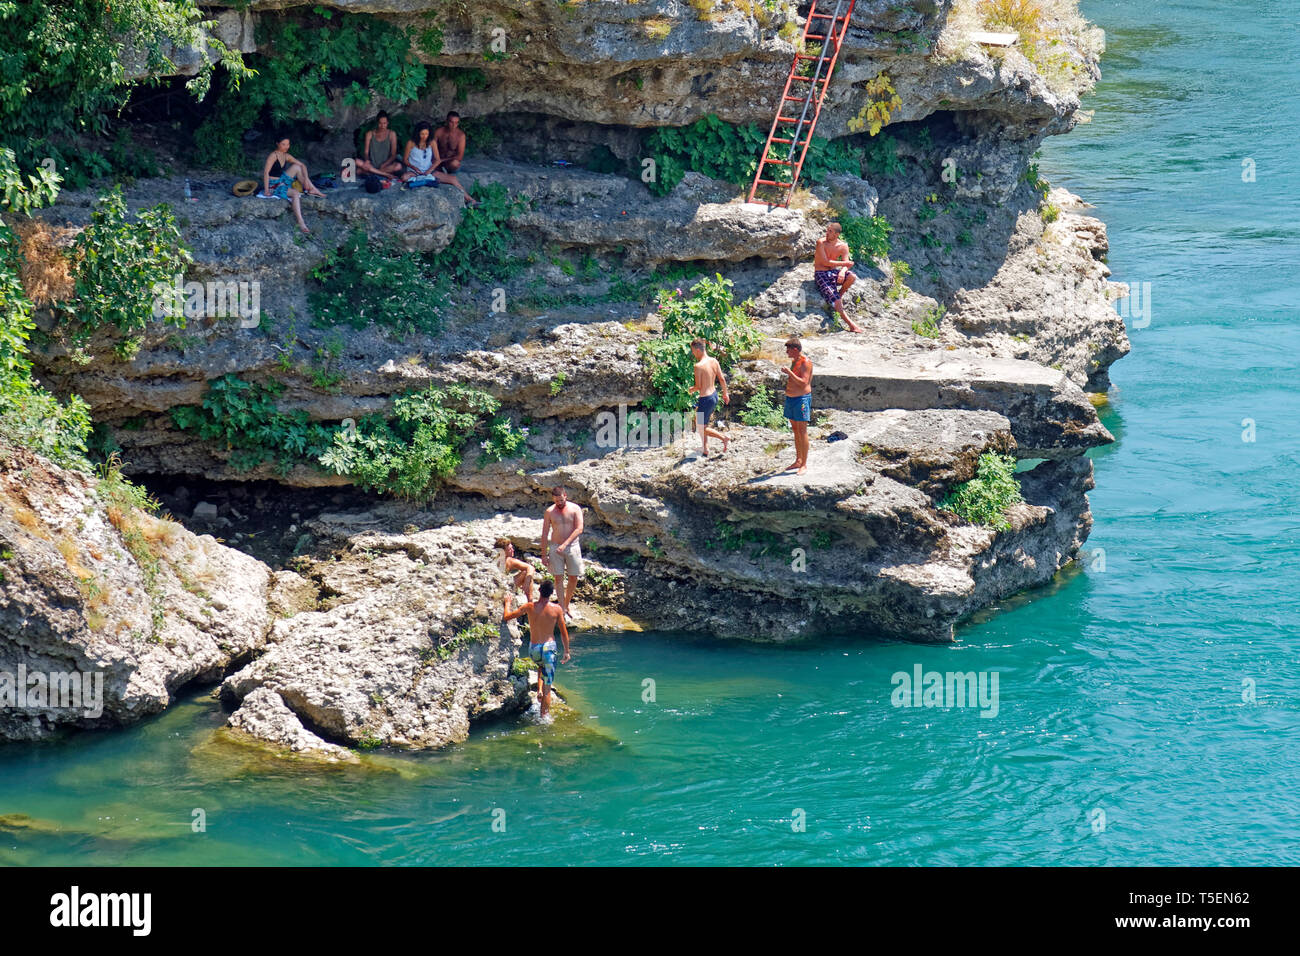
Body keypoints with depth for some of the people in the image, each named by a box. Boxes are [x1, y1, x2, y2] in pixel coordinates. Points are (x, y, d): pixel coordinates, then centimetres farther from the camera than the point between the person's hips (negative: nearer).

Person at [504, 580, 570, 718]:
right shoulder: (556, 609, -8)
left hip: (533, 650, 2)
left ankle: (539, 690, 16)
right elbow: (564, 632, 0)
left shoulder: (530, 607, -7)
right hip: (549, 647, -2)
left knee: (541, 665, 38)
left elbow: (507, 616, 5)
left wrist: (508, 602, 23)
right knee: (548, 688, 8)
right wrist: (566, 652, 11)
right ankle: (544, 716, 9)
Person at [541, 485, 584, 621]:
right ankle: (562, 609, 0)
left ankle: (566, 606, 22)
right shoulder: (550, 512, -1)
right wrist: (544, 554, -1)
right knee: (559, 578, -3)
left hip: (572, 547, 0)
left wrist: (565, 544, -21)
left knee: (573, 578, 4)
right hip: (555, 548, 0)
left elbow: (579, 529, -11)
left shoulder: (575, 509, -3)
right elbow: (544, 534, 2)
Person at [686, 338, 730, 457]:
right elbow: (722, 379, 6)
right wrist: (725, 393, 19)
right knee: (698, 420, 25)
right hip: (714, 395, 8)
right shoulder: (714, 361, -1)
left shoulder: (698, 366, -23)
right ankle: (705, 448, 31)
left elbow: (698, 386, -19)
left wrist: (691, 389, 3)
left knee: (702, 427, 8)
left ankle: (724, 438, -2)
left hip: (705, 398, -8)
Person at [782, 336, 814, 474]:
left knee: (802, 431, -7)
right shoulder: (794, 361, 13)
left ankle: (804, 464, -4)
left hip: (802, 399, -9)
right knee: (795, 430, 13)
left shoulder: (806, 362, -15)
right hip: (791, 399, 9)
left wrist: (790, 373, -26)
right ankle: (798, 461, 20)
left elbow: (803, 383, -23)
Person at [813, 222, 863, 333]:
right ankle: (851, 325, -22)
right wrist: (844, 263, -16)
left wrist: (843, 270, -29)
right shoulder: (821, 242, -11)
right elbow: (825, 262, -17)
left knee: (852, 277, -27)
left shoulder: (843, 246, 1)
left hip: (833, 273, 4)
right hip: (821, 274, -4)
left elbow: (846, 264, -5)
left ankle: (840, 294, 1)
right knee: (834, 299, -22)